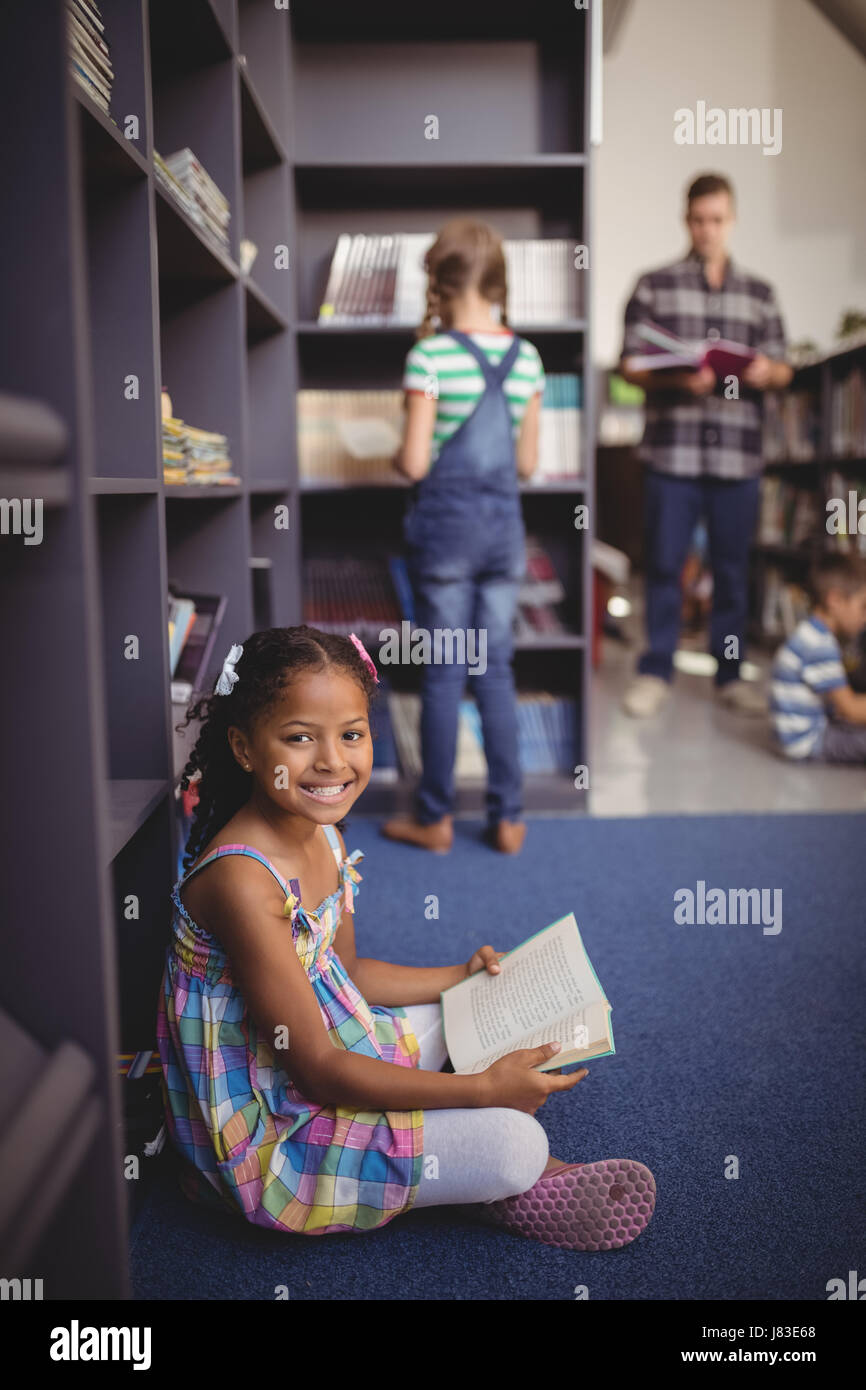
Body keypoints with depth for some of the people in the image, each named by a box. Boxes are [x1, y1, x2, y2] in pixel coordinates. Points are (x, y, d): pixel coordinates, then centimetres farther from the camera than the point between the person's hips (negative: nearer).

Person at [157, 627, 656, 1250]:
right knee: (514, 1142, -16)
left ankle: (491, 1165, 12)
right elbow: (318, 1071, -26)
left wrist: (461, 978, 11)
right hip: (264, 1132, -9)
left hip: (326, 1047, 9)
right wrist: (484, 1089, -23)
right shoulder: (242, 880, -31)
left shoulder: (326, 837, -2)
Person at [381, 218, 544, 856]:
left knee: (443, 675, 4)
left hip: (444, 525, -4)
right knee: (496, 670, 11)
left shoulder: (430, 355, -12)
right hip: (504, 523, 4)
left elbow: (414, 463, -13)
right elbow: (527, 463, 7)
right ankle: (508, 817, 17)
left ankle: (436, 818, 16)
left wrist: (397, 458, 9)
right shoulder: (526, 357, 4)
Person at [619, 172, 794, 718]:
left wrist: (765, 371, -10)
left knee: (734, 569, 8)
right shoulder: (654, 286, 6)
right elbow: (630, 365, 1)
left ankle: (731, 674, 20)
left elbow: (783, 370, 13)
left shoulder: (761, 293, 14)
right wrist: (677, 379, -16)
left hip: (739, 455, 2)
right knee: (664, 566, 3)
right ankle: (656, 672, 16)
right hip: (672, 452, -2)